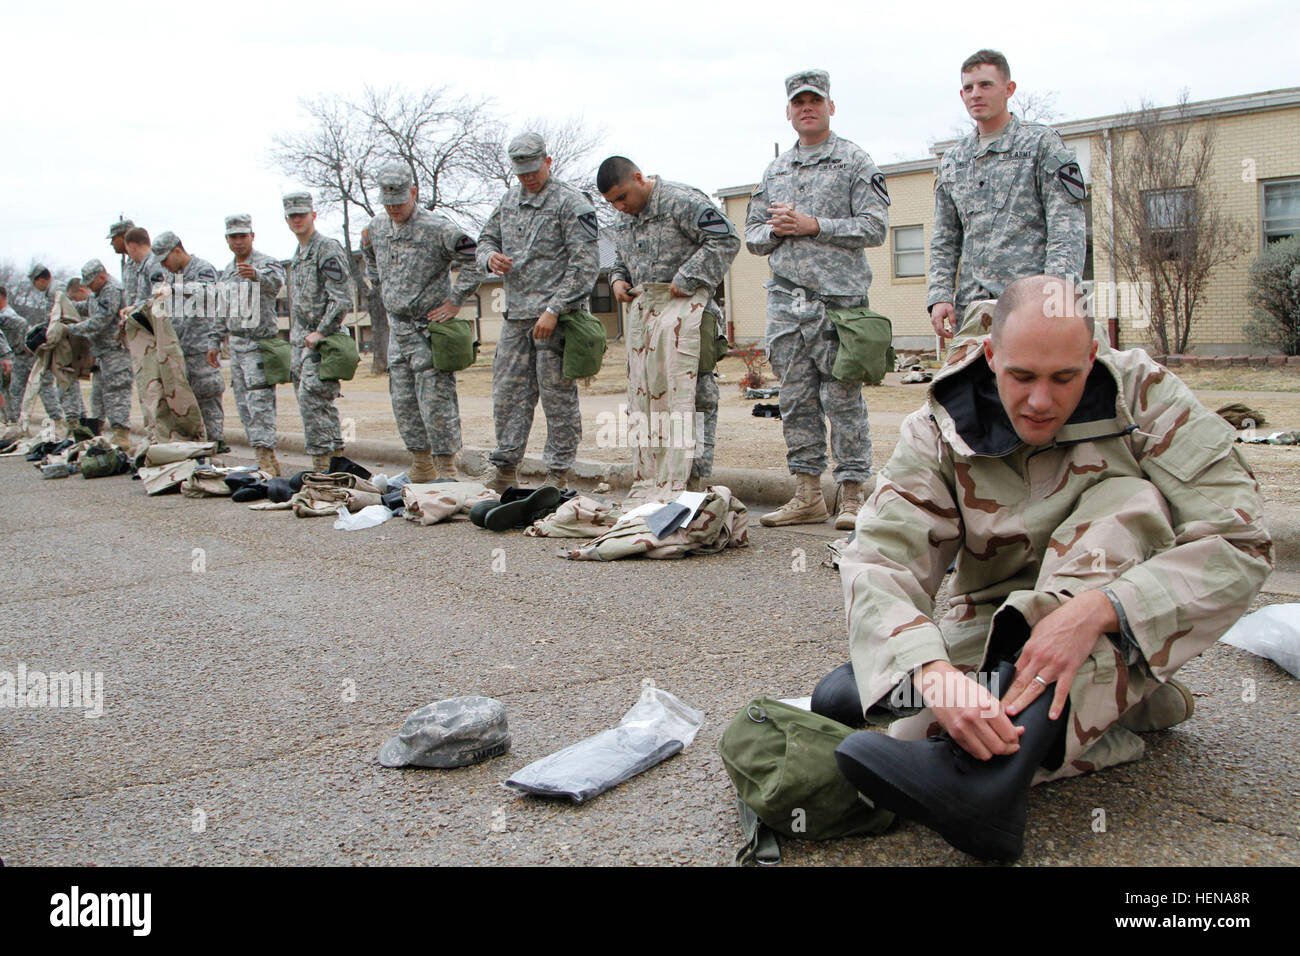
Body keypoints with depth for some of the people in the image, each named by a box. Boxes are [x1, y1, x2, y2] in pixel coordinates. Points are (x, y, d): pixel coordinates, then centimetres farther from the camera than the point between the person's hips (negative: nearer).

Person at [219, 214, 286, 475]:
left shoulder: (266, 263, -7)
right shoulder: (227, 271, 18)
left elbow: (276, 282, -32)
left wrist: (256, 275, -53)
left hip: (260, 341, -8)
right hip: (236, 343, 8)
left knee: (259, 401, -16)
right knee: (244, 404, 6)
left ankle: (267, 457, -20)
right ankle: (266, 458, 10)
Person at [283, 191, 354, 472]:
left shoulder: (328, 249, -10)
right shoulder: (298, 254, 20)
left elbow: (343, 299, -17)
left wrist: (320, 333, -19)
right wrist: (296, 336, 18)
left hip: (322, 340, -9)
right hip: (301, 340, 10)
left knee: (312, 399, -15)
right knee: (316, 403, 10)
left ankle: (322, 463, -13)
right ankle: (334, 457, 15)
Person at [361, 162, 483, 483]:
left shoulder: (438, 228, -13)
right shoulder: (377, 227, 9)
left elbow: (475, 260, -15)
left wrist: (454, 302, -14)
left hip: (430, 327, -7)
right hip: (397, 327, 7)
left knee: (435, 399, -9)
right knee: (403, 401, 9)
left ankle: (446, 468, -1)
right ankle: (422, 466, 19)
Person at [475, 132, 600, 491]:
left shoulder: (571, 202, -6)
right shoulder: (510, 199, 16)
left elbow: (585, 265, -13)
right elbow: (487, 238, 26)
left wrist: (553, 309, -19)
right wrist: (490, 257, -1)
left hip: (555, 316, -6)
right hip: (515, 314, 7)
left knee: (558, 397, -1)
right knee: (508, 393, 7)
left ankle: (558, 473, 6)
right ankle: (504, 467, 16)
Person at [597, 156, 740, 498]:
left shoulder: (682, 201, -8)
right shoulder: (624, 218, 18)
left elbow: (726, 239, -12)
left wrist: (686, 279, -16)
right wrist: (618, 279, 10)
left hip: (681, 307, -8)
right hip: (641, 309, 8)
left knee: (683, 398, -10)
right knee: (642, 396, 7)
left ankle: (682, 487, -9)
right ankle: (647, 484, 14)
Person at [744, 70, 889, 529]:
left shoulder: (854, 160, 4)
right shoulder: (775, 169, 20)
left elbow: (874, 227, -6)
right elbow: (753, 235, 20)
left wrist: (813, 225, -12)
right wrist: (777, 229, -2)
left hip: (838, 296, -5)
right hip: (786, 298, 5)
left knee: (842, 398, -5)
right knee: (795, 399, 6)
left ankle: (852, 495, 1)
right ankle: (807, 495, 12)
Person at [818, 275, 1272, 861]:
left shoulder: (1145, 398, -14)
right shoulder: (939, 431, -12)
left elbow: (1240, 542, -22)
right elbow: (878, 561, -24)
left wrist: (1096, 609, -39)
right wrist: (933, 673, -46)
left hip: (1126, 635, 0)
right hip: (996, 623, 1)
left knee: (1128, 507, -30)